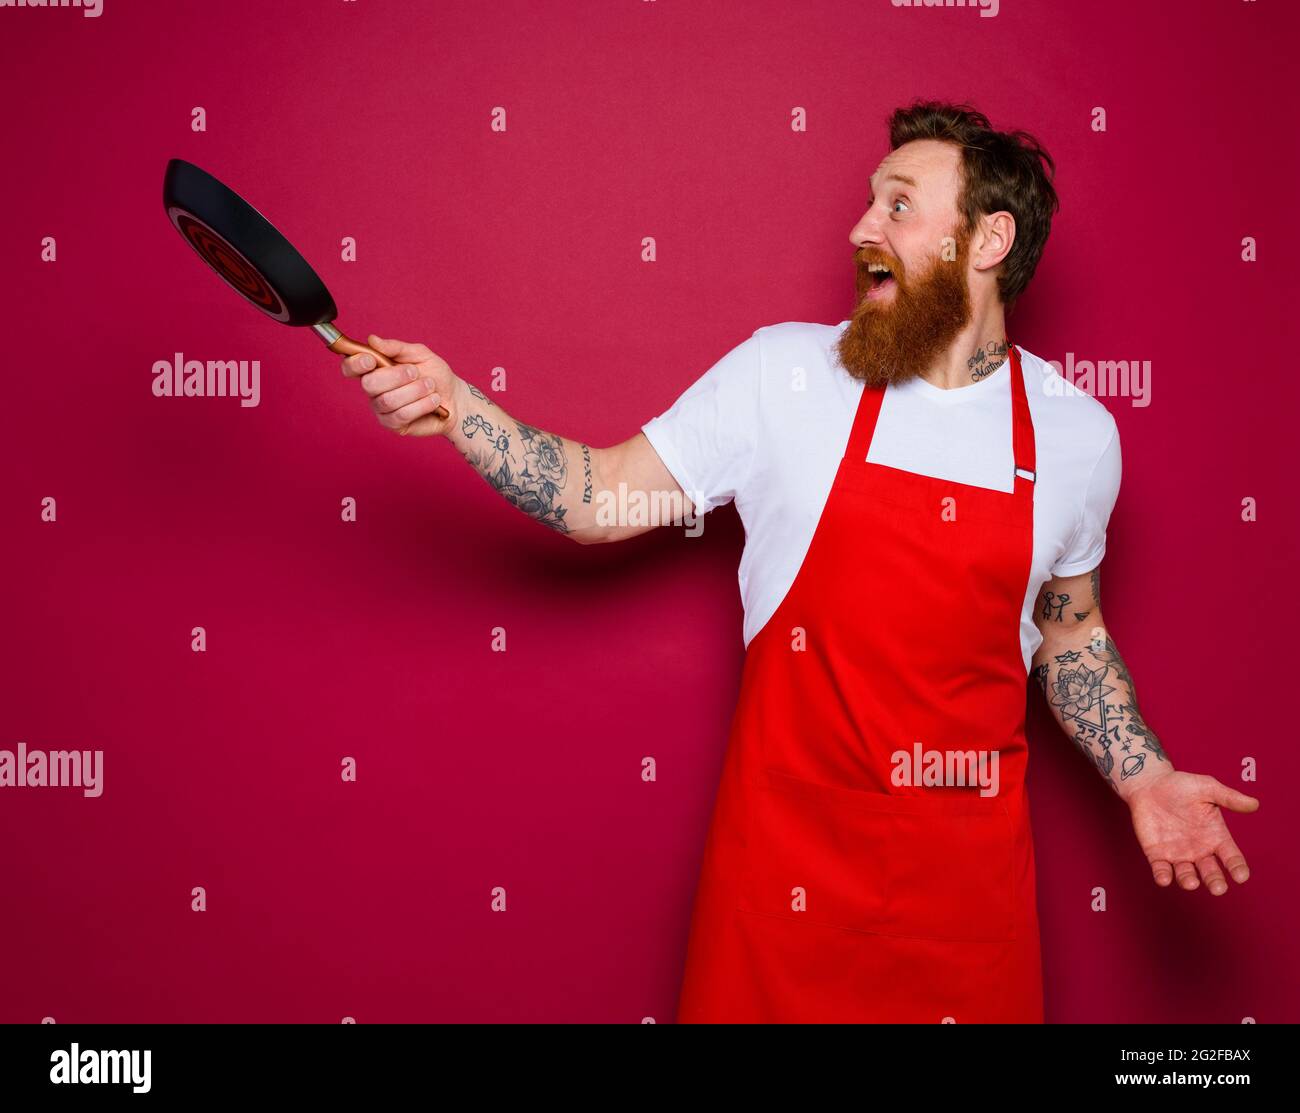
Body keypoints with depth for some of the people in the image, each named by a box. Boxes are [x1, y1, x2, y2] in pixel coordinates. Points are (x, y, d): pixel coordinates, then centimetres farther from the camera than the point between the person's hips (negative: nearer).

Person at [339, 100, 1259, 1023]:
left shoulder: (1078, 433, 0)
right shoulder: (783, 372, -6)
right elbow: (600, 498, -5)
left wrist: (1142, 778, 4)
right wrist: (454, 402, -16)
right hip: (791, 849, -1)